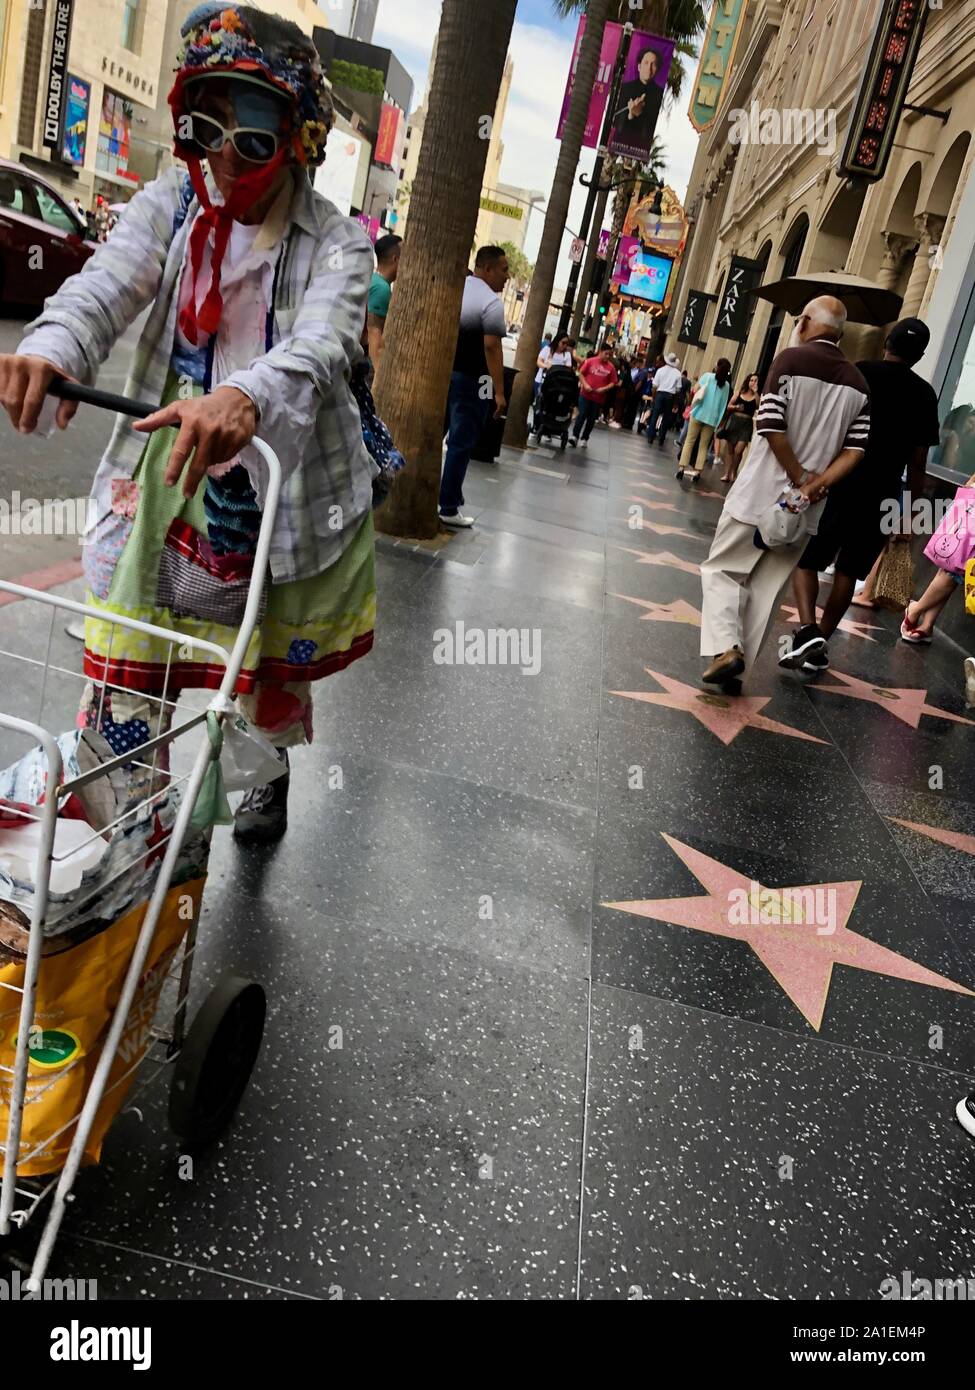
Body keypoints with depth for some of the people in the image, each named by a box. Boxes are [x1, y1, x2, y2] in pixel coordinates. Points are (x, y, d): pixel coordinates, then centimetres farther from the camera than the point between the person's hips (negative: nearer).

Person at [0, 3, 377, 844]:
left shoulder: (335, 241, -6)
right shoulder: (171, 204, 1)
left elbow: (324, 344, -26)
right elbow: (108, 284, -16)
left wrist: (246, 396, -49)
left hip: (284, 492, -1)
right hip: (165, 478, 2)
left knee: (276, 670, 14)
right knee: (125, 669, 3)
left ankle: (279, 775, 45)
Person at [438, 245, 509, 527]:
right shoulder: (491, 302, -12)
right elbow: (491, 347, -18)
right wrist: (499, 391, -17)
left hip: (441, 373, 7)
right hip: (470, 380, -7)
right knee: (461, 443, -2)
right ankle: (448, 509, 1)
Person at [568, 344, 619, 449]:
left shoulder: (611, 367, -2)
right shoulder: (590, 361, -5)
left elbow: (613, 383, 1)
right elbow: (581, 373, 1)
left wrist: (604, 389, -14)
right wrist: (585, 384, -12)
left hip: (599, 398, 2)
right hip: (585, 394, -2)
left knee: (591, 419, 9)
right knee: (582, 415, -5)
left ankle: (585, 438, 19)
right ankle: (574, 436, 1)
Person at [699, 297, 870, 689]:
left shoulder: (791, 359, -7)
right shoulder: (858, 384, 9)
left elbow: (772, 427, -16)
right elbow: (855, 450, 1)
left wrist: (800, 478, -7)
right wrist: (816, 486, -7)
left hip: (760, 494, -5)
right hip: (806, 508, 5)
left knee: (723, 570, 8)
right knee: (766, 589, 11)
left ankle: (724, 648, -9)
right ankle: (737, 663, 13)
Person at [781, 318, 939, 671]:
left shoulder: (856, 374, -2)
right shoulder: (925, 395, 4)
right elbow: (917, 465, 4)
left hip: (836, 487, -2)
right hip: (880, 498, 2)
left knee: (806, 560, 8)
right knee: (848, 573, 12)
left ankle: (807, 628, -14)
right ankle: (819, 645, 16)